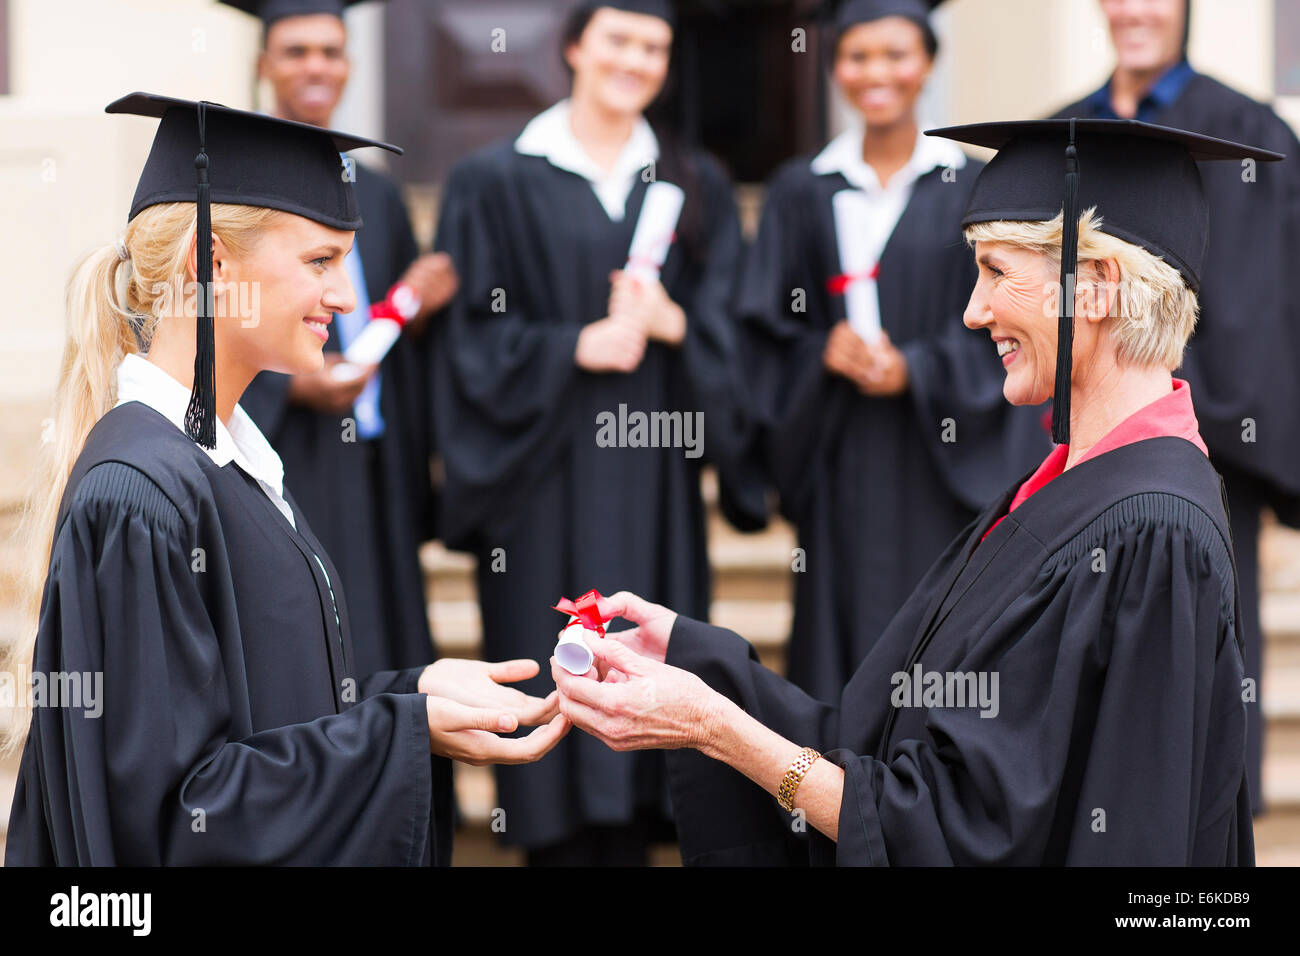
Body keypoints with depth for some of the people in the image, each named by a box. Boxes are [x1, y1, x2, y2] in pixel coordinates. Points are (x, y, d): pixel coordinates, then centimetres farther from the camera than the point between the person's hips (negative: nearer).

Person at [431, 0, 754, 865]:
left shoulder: (695, 186, 13)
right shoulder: (499, 181, 3)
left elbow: (726, 328, 8)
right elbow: (473, 335, -2)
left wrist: (670, 323, -13)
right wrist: (577, 346, -16)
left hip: (653, 477, 3)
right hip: (545, 477, -3)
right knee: (554, 679, -5)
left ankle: (630, 838, 8)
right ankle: (559, 842, 2)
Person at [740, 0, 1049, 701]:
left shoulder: (973, 190, 3)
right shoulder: (800, 191, 7)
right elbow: (764, 327, 5)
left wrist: (916, 370, -15)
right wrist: (823, 353, -14)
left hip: (944, 471, -1)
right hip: (841, 473, 1)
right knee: (844, 648, 2)